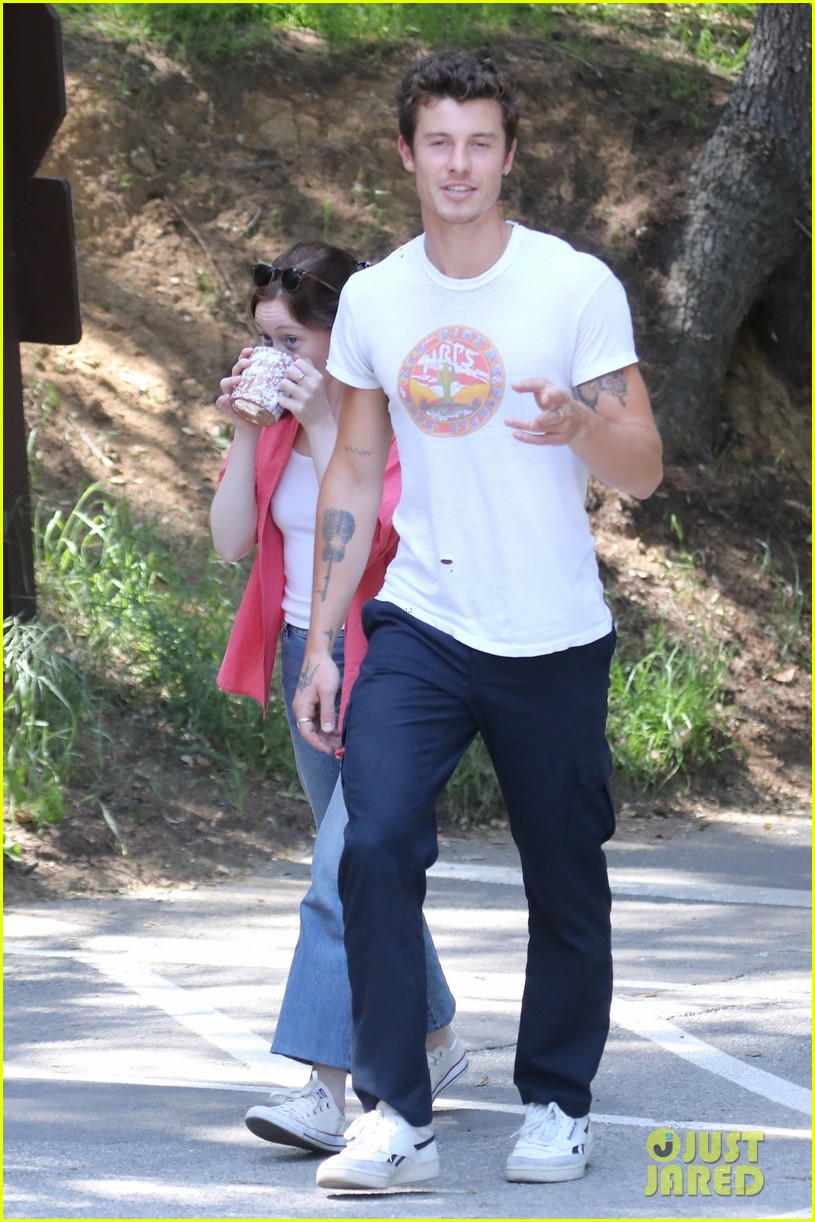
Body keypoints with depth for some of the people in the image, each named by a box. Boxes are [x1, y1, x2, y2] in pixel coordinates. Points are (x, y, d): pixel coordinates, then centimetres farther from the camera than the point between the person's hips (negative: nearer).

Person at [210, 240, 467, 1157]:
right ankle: (434, 1041, 33)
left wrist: (324, 427, -25)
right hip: (307, 659, 8)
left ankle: (322, 1089, -22)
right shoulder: (280, 415, 6)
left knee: (344, 873, -17)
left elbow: (376, 533, -26)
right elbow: (231, 541, 2)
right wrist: (246, 434, -8)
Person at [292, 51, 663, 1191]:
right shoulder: (371, 299, 5)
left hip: (554, 638, -2)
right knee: (375, 843, -17)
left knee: (567, 887, 6)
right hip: (418, 626, 2)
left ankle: (557, 1104, 25)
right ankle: (396, 1117, -12)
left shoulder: (578, 285, -5)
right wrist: (320, 643, 9)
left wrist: (582, 424, -29)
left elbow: (645, 470, -6)